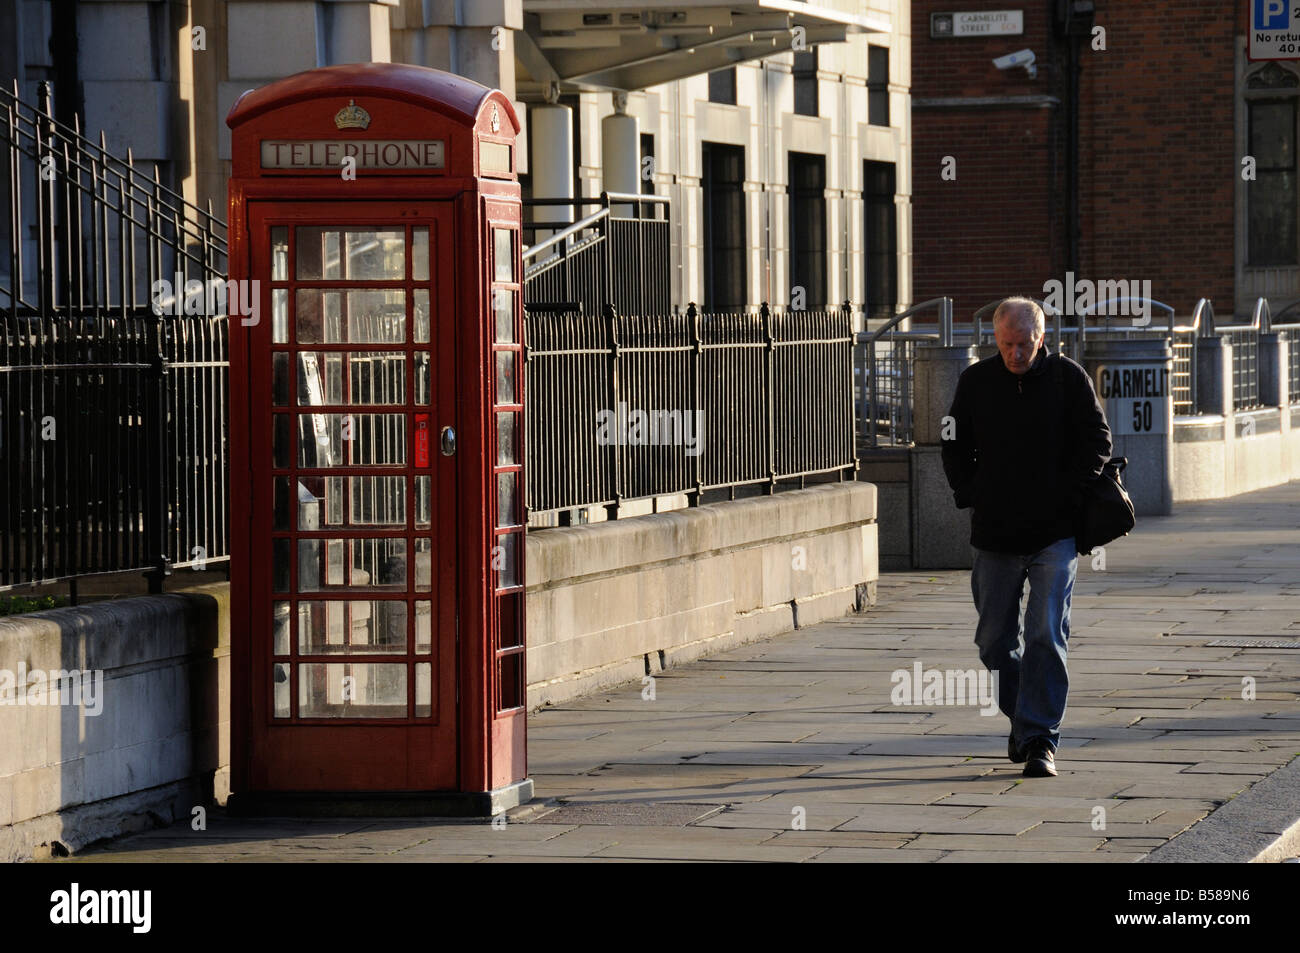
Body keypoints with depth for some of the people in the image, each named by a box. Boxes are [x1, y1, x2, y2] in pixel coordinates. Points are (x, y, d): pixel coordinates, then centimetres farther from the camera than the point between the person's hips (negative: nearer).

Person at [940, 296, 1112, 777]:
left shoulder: (1068, 378, -2)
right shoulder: (975, 381, 4)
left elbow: (1096, 441, 1)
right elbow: (955, 446, 13)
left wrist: (1068, 496, -8)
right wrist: (971, 496, 1)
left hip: (1055, 535, -3)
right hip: (994, 537, 3)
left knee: (1046, 636, -11)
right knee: (994, 640, 9)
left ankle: (1039, 738, -10)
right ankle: (1023, 717, 31)